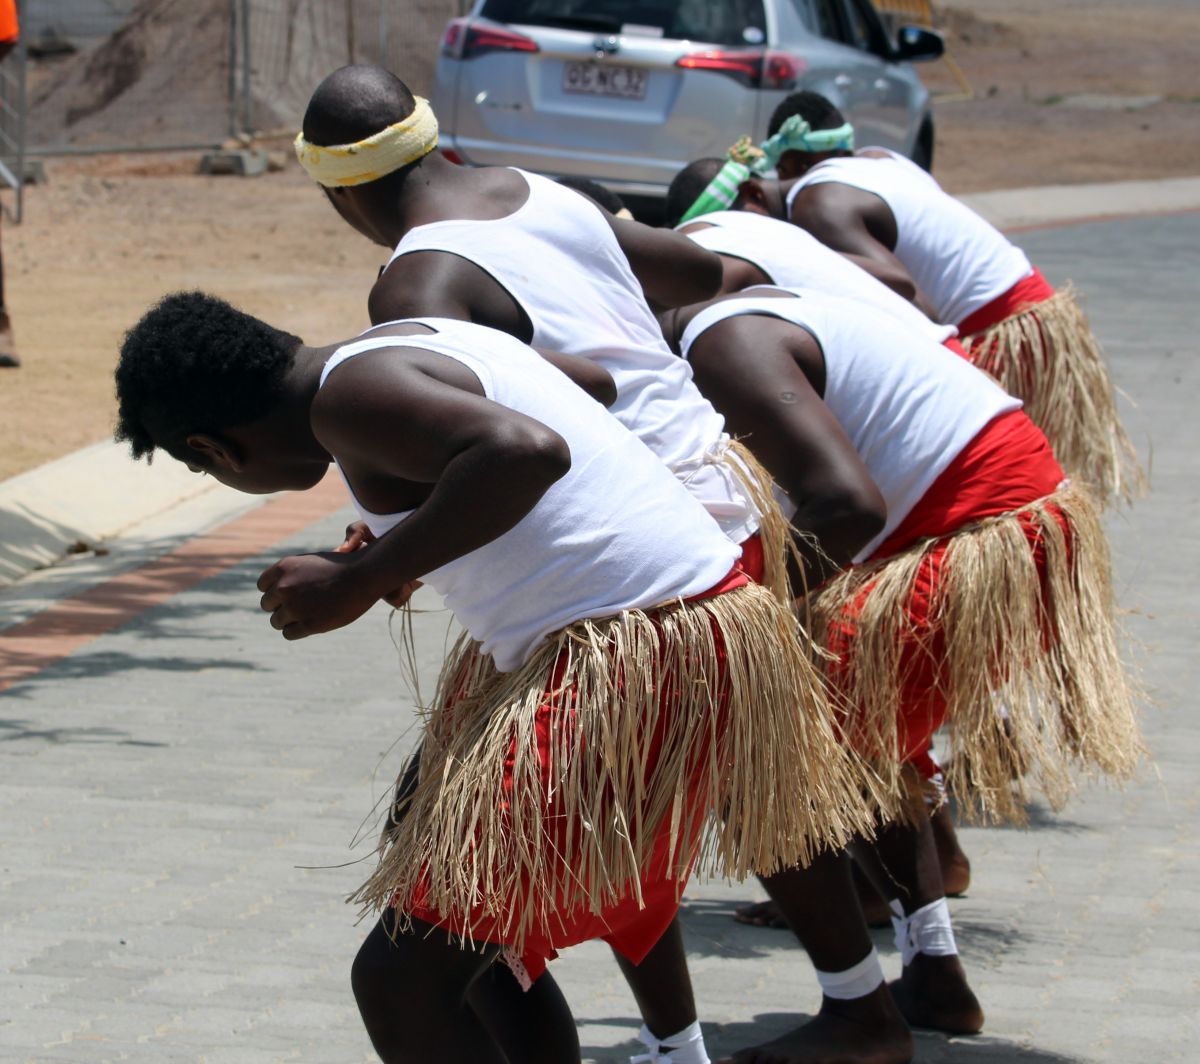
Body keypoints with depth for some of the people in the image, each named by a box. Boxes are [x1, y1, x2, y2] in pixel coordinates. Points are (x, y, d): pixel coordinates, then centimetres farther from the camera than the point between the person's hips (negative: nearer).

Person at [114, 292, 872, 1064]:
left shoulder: (350, 396, -11)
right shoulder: (422, 339, 18)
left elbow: (527, 452, -28)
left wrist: (359, 581, -18)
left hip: (624, 673, -10)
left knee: (406, 978, -7)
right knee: (478, 945, 22)